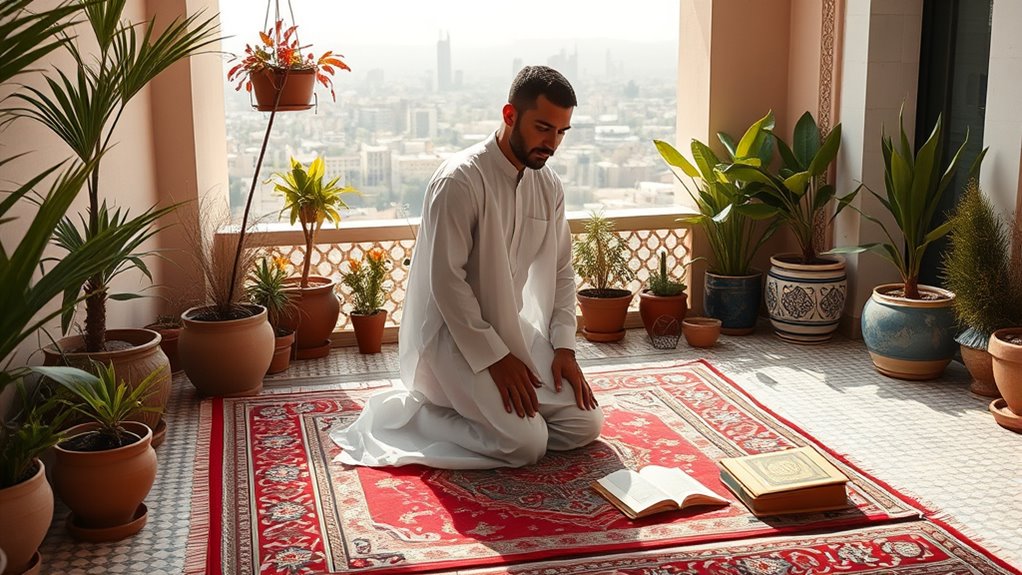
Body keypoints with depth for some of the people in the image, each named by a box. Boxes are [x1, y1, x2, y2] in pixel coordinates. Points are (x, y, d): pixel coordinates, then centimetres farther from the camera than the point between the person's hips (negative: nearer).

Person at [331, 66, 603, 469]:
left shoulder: (548, 185, 2)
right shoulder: (460, 180, -22)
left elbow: (560, 270, 9)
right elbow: (446, 281, -23)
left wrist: (563, 346, -2)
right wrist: (495, 358, -21)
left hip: (513, 329, 8)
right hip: (454, 336, -8)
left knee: (585, 425, 1)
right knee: (526, 443, -19)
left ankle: (471, 406, 16)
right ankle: (414, 414, 0)